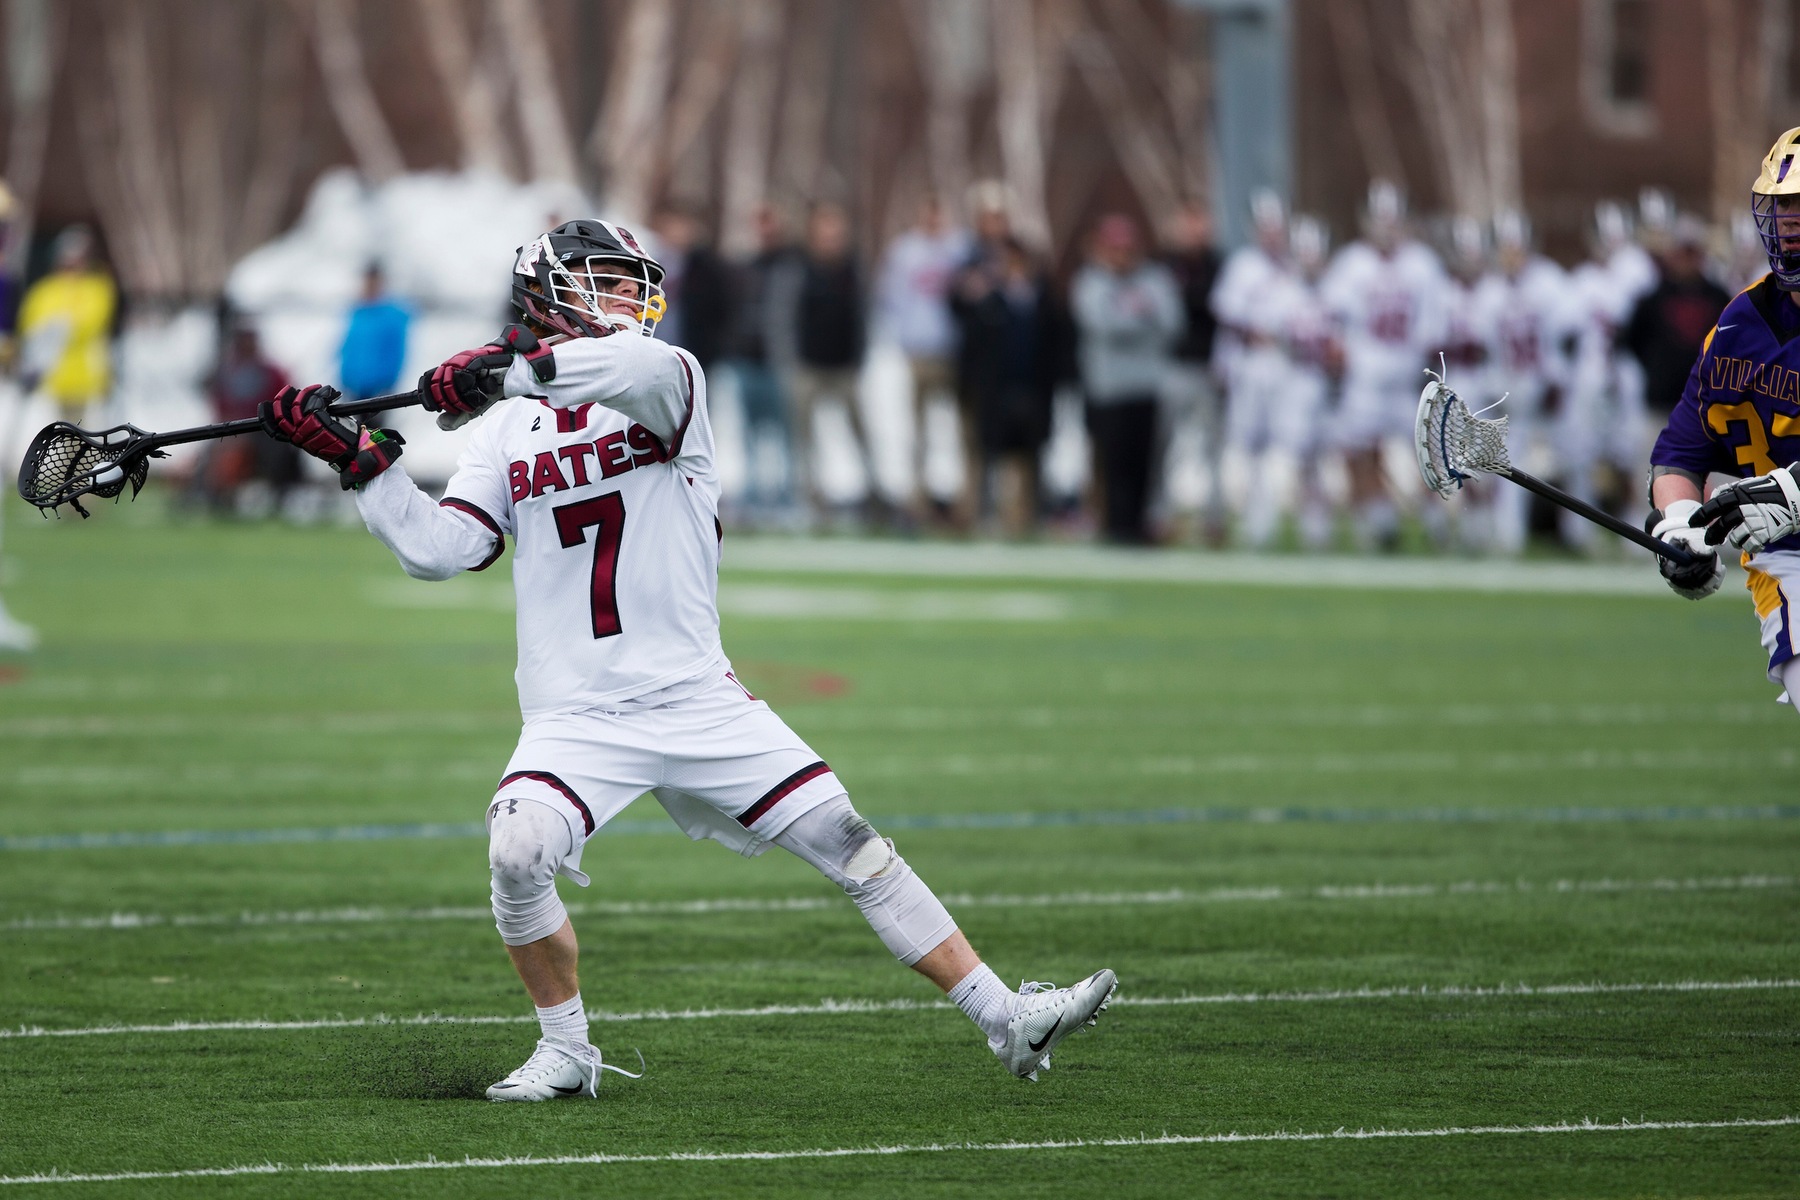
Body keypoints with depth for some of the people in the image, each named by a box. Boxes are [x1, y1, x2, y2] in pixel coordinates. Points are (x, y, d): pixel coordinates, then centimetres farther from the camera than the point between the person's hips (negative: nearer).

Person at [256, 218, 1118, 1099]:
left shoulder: (666, 386, 3)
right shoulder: (507, 430, 10)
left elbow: (646, 366, -23)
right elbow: (435, 548, 3)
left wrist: (504, 366, -27)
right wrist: (353, 456, -3)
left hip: (698, 698, 0)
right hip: (576, 719, 0)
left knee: (848, 844, -2)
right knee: (517, 854, -26)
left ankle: (1009, 1022, 5)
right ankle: (566, 1051, -3)